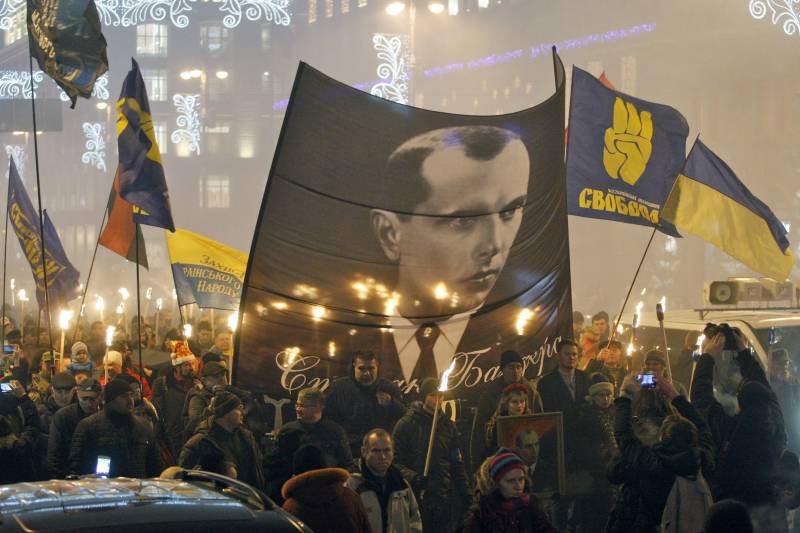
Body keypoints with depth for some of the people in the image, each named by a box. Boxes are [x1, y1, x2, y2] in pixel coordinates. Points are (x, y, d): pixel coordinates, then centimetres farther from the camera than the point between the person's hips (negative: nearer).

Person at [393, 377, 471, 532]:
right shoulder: (406, 424, -1)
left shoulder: (448, 425, 14)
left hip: (446, 499, 4)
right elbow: (396, 460, -6)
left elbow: (457, 463, 18)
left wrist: (465, 493, 10)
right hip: (417, 496, -4)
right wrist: (412, 477, -22)